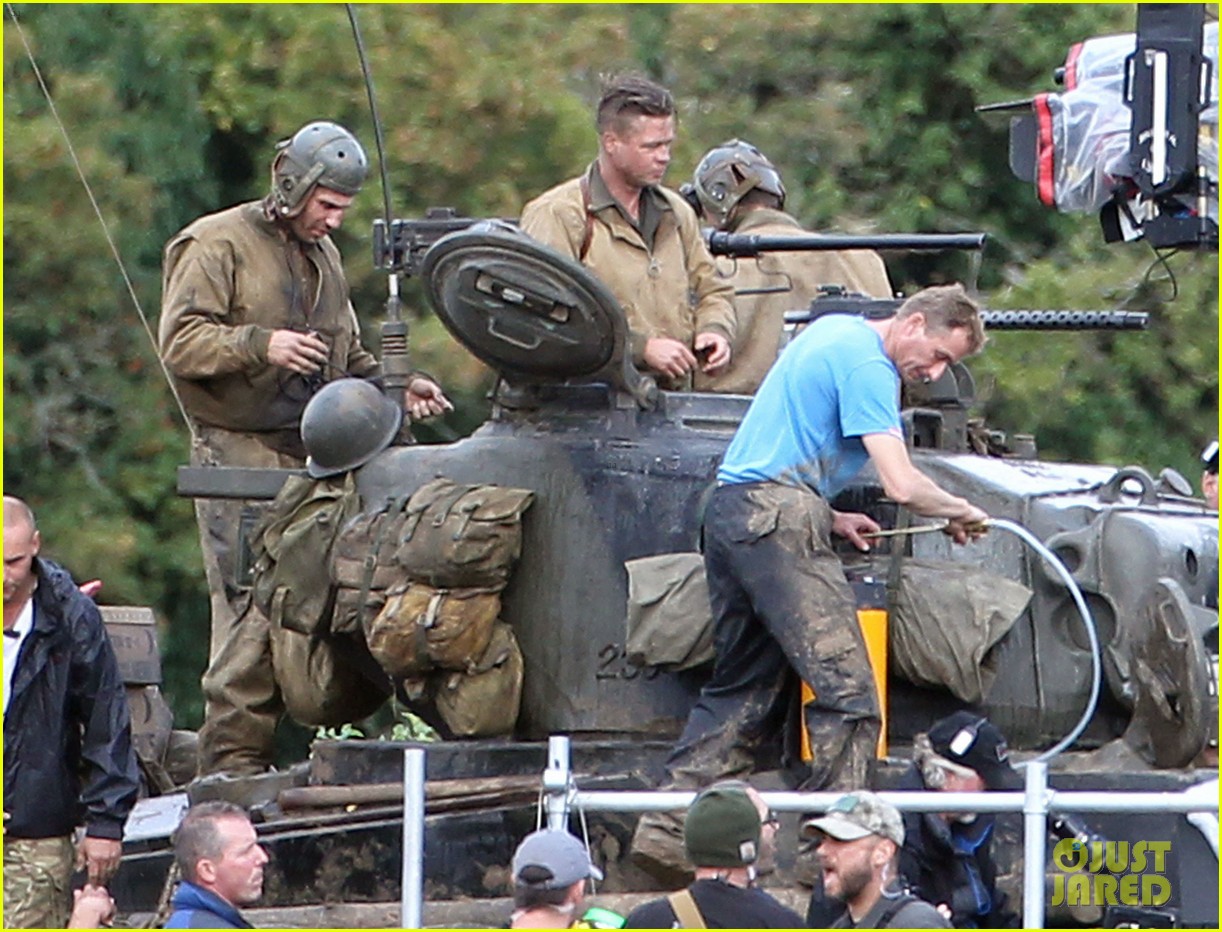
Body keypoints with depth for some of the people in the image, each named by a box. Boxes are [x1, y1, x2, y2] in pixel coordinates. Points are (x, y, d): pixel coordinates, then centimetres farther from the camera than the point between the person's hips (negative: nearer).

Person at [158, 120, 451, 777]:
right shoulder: (217, 246, -3)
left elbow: (347, 358, 31)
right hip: (240, 451, -7)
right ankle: (233, 759, -13)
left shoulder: (323, 255, 22)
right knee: (253, 607, -14)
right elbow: (180, 342, -11)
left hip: (311, 457, 7)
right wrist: (260, 345, -24)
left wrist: (397, 387, 13)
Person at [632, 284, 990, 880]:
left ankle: (665, 830, 9)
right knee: (845, 688, -11)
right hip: (778, 518, -10)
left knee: (743, 685, 14)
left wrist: (827, 517, 18)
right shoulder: (868, 366, -11)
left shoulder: (832, 332, 21)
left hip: (730, 508, 10)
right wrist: (961, 513, 1)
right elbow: (902, 485, -17)